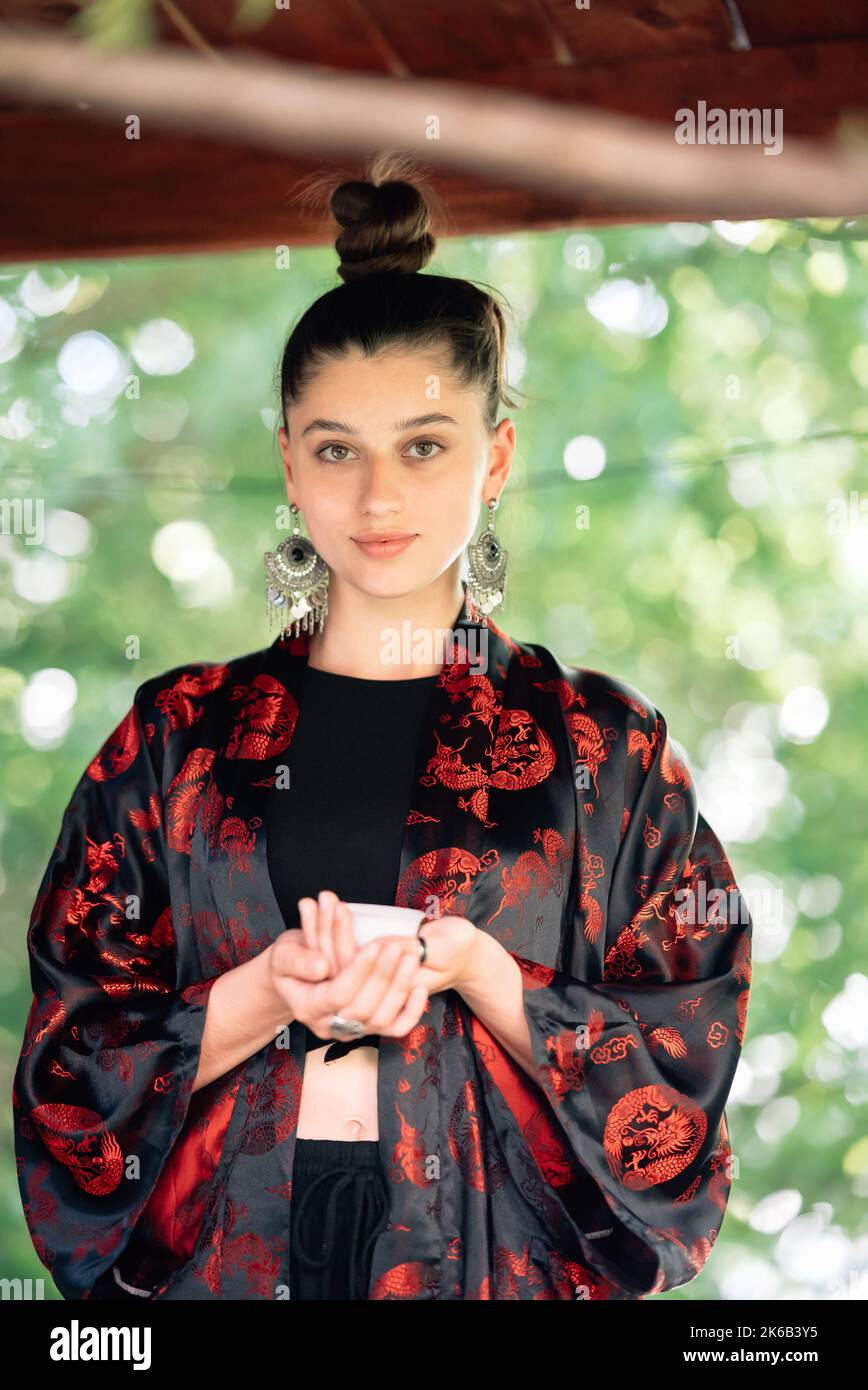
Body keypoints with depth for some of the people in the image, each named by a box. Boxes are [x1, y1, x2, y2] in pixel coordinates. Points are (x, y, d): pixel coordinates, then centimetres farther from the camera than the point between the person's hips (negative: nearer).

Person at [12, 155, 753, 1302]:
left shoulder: (603, 747, 0)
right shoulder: (179, 736, 2)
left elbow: (683, 1076, -3)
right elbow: (76, 1058, 0)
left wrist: (471, 969, -18)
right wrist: (269, 995, -17)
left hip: (499, 1256, 0)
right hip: (224, 1250, 1)